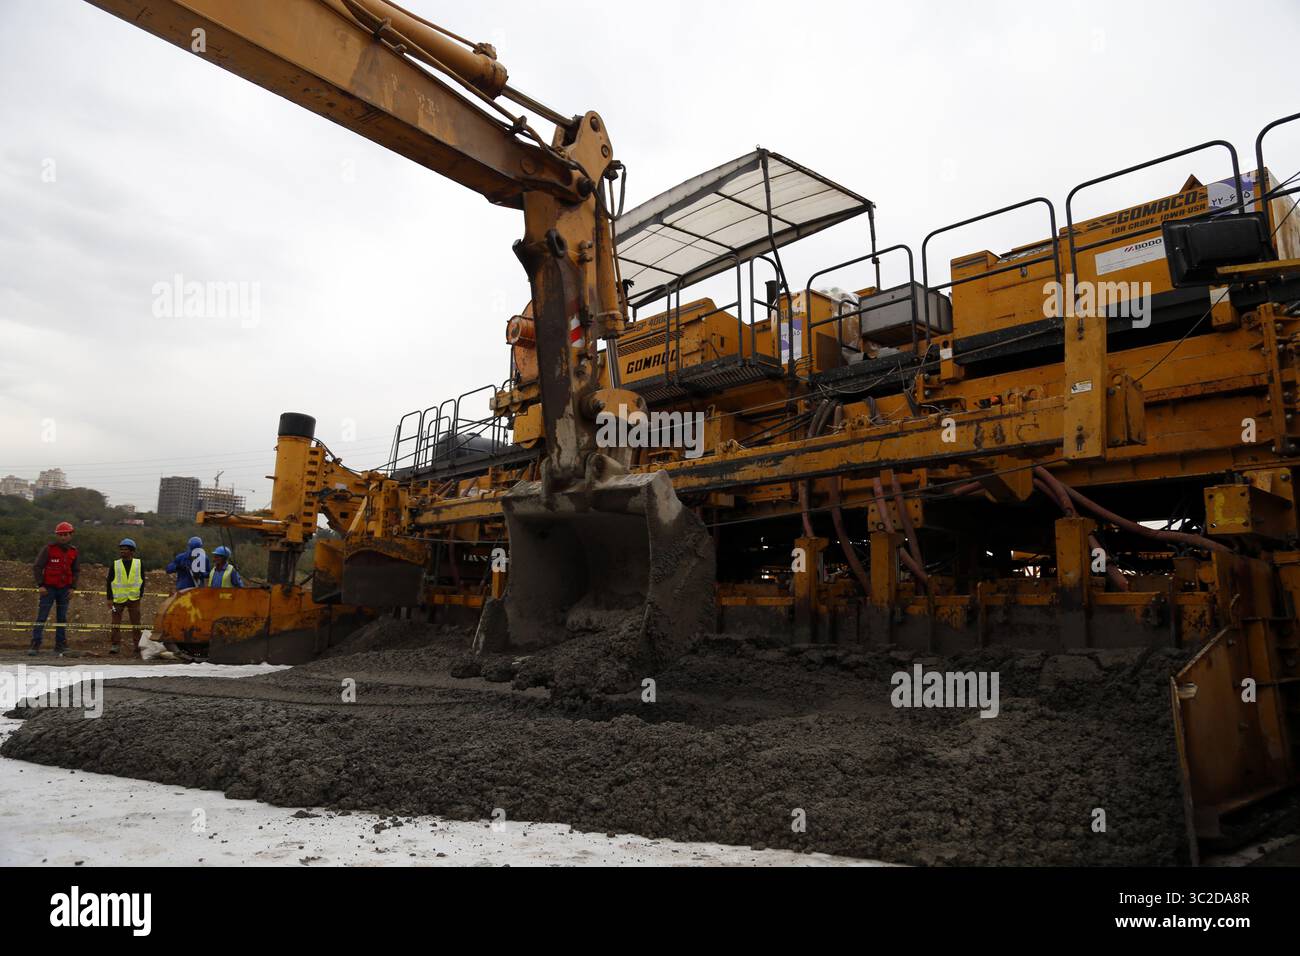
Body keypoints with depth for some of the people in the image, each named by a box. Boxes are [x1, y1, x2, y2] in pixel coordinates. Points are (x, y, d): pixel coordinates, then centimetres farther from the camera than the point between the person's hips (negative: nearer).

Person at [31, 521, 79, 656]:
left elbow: (76, 571, 13)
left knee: (62, 618, 6)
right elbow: (37, 567, -4)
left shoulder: (73, 552, 7)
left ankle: (60, 645, 11)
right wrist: (40, 585, -10)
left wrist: (73, 587, 4)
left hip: (65, 589, 3)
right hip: (48, 588, -3)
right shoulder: (48, 549, -5)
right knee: (41, 617, -7)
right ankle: (35, 645, -5)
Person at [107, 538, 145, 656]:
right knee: (116, 622, 0)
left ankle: (136, 643, 13)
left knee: (136, 622, 5)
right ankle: (116, 644, 5)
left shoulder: (139, 564, 6)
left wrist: (140, 594, 2)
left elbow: (142, 580, 10)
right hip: (118, 598, 0)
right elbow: (109, 582, 4)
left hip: (134, 599, 0)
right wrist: (110, 598, -2)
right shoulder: (115, 565, 4)